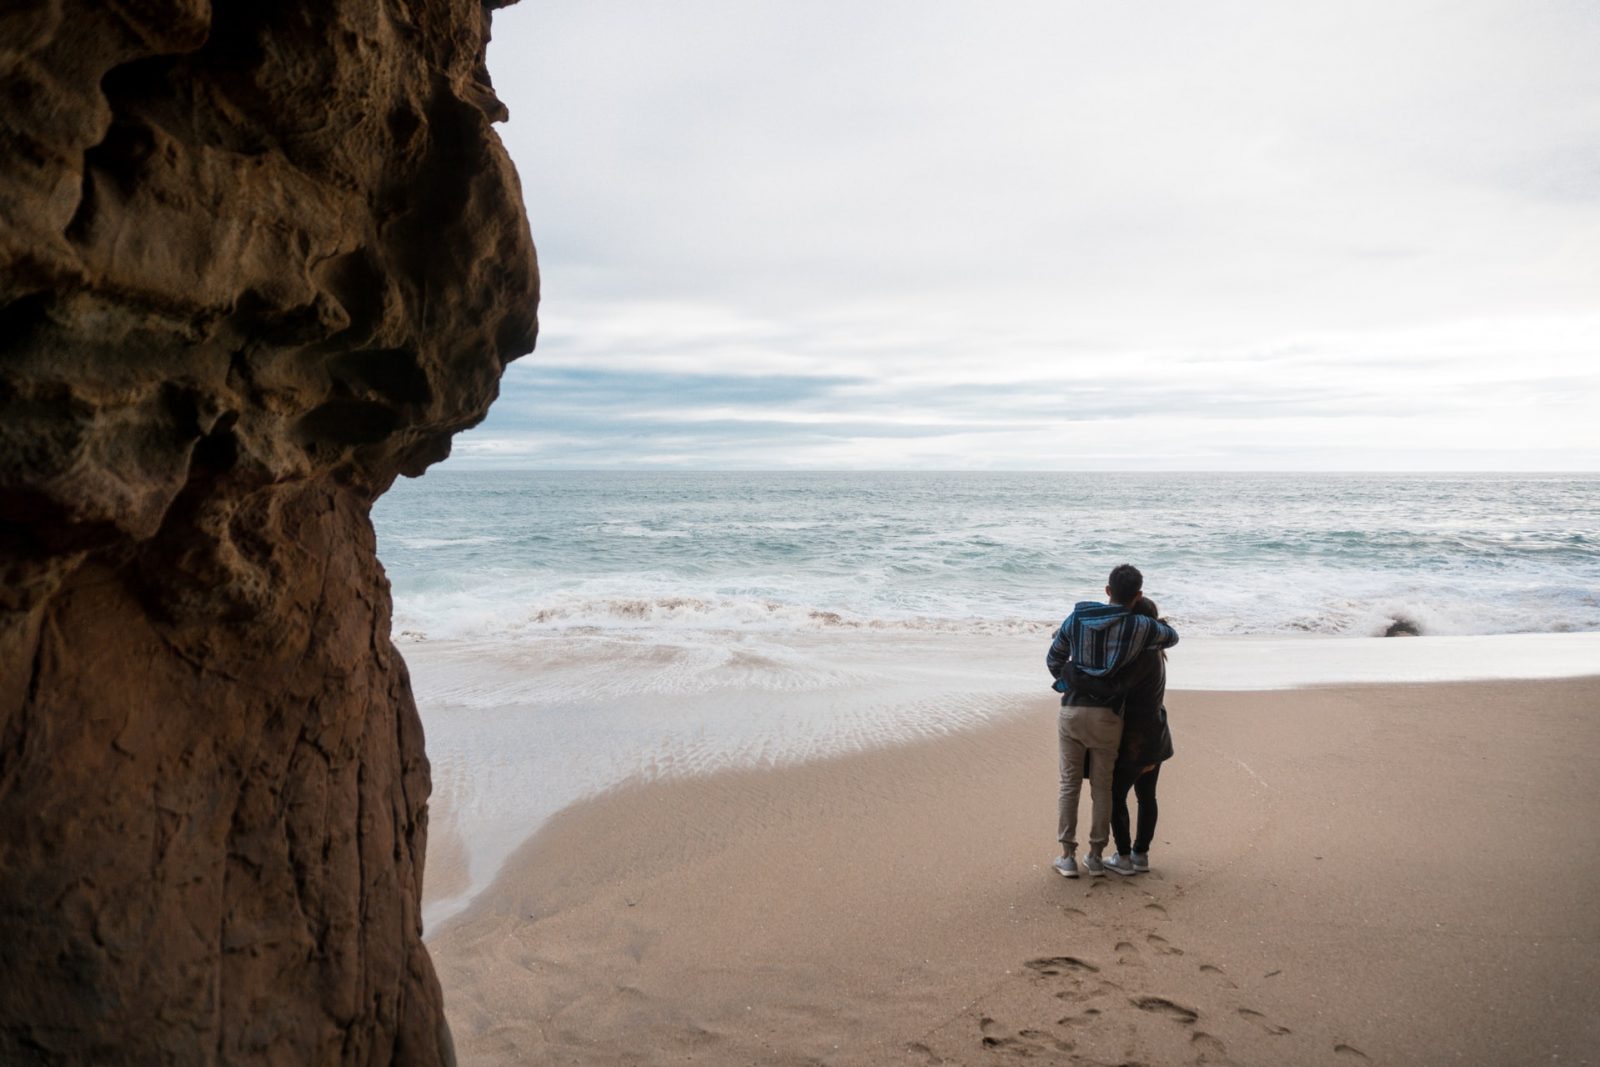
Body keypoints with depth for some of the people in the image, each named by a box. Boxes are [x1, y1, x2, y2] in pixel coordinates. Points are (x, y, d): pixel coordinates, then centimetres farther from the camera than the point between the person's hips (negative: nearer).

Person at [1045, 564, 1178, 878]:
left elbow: (1053, 660, 12)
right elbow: (1172, 637, 18)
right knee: (1102, 787, 13)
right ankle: (1095, 856, 19)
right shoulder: (1140, 627, -5)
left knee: (1070, 785, 10)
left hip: (1072, 711, 1)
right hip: (1107, 715, -1)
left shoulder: (1076, 619, 1)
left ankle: (1068, 857, 11)